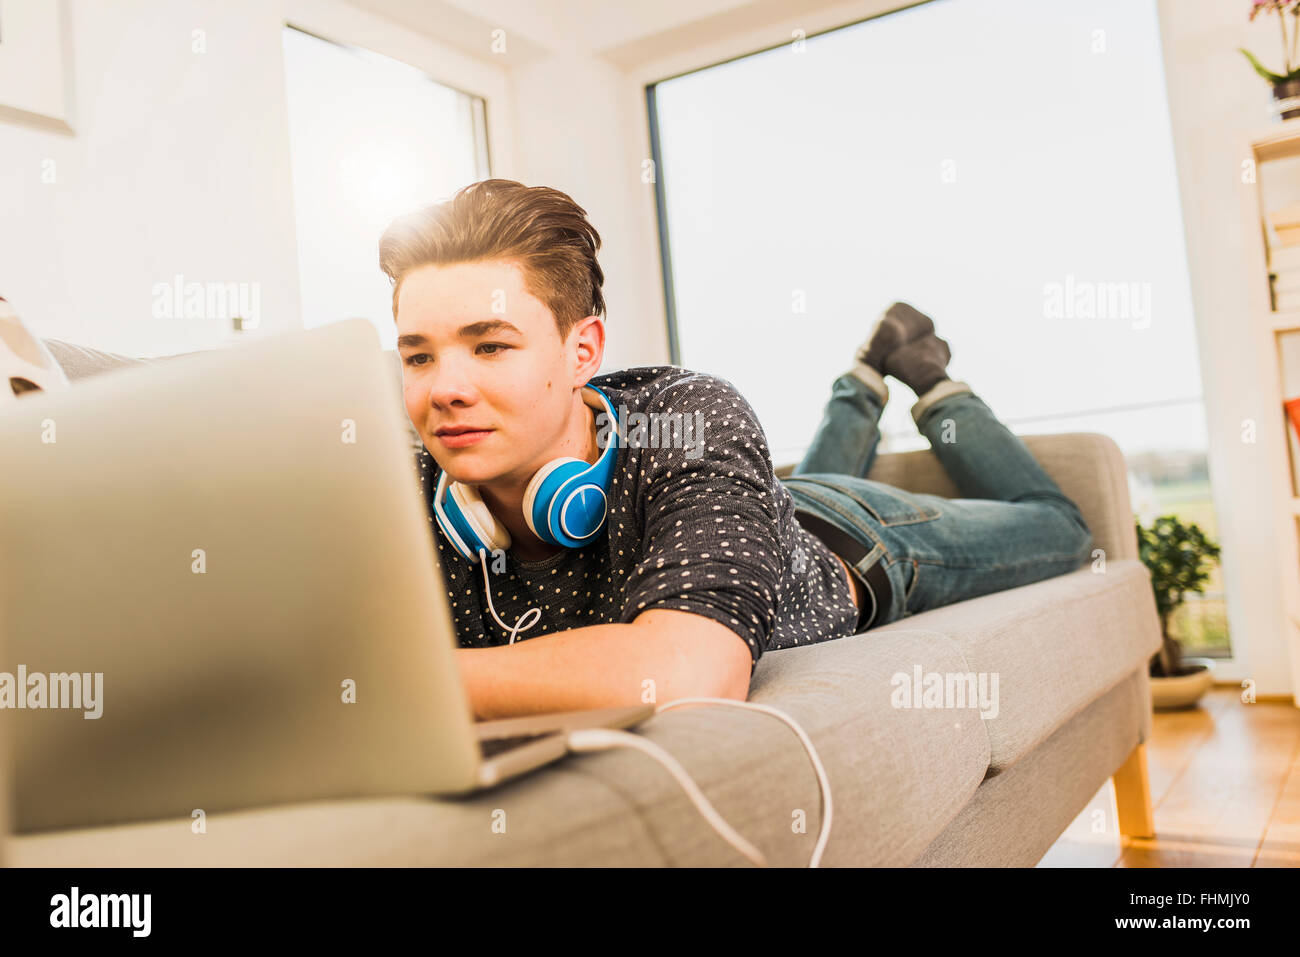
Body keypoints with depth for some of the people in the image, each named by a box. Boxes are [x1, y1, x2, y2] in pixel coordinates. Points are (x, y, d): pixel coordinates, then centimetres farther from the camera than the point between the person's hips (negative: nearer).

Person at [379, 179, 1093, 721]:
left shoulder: (690, 420, -49)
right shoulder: (418, 497, -36)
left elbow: (686, 678, -63)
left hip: (852, 549, -4)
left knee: (1057, 527, 25)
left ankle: (933, 387, 41)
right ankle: (868, 379, 61)